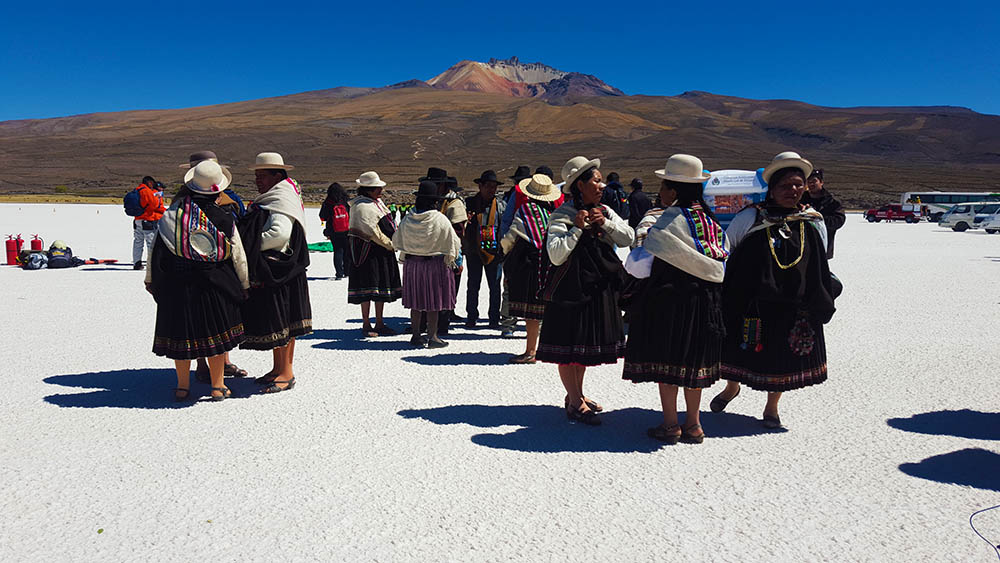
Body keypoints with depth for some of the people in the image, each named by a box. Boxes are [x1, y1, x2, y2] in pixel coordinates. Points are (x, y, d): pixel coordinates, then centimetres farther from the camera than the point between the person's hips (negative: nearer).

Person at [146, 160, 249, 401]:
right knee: (216, 332, 9)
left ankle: (183, 386, 22)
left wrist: (151, 279, 13)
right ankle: (218, 386, 16)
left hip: (176, 285, 1)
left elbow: (157, 248, 1)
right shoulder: (224, 220, -6)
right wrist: (244, 286, 13)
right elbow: (238, 257, 0)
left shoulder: (172, 214, -4)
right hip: (213, 285, -1)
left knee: (181, 331, 12)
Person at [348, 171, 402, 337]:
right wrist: (390, 244, -12)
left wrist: (394, 242, 8)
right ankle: (366, 325, 3)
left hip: (383, 252, 10)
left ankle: (379, 324, 21)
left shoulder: (377, 203, 16)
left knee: (382, 288, 12)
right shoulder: (362, 206, -14)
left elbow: (389, 224, 23)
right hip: (368, 252, -10)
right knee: (369, 287, -5)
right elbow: (371, 231, -20)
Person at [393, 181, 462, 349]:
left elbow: (396, 242, 10)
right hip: (435, 264, -4)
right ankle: (432, 336, 8)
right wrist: (450, 257, 13)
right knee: (433, 302, 3)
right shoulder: (440, 219, -13)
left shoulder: (407, 219, -1)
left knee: (415, 301, 12)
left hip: (411, 263, 4)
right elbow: (453, 243, -6)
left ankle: (416, 335, 19)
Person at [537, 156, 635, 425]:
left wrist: (605, 223, -10)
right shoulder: (562, 216, -11)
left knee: (587, 342, 16)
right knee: (568, 345, -1)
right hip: (570, 289, -7)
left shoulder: (604, 211, 10)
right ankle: (575, 403, 9)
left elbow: (628, 238, 3)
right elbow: (556, 255, -19)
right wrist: (577, 229, -22)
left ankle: (576, 394, 30)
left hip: (599, 288, 7)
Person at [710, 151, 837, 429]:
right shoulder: (750, 218, -5)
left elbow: (821, 268, 15)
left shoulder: (814, 223, 4)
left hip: (796, 307, 2)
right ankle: (732, 387, 41)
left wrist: (821, 304, 13)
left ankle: (772, 406, 32)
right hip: (751, 303, -2)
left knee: (783, 354, 11)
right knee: (743, 348, 10)